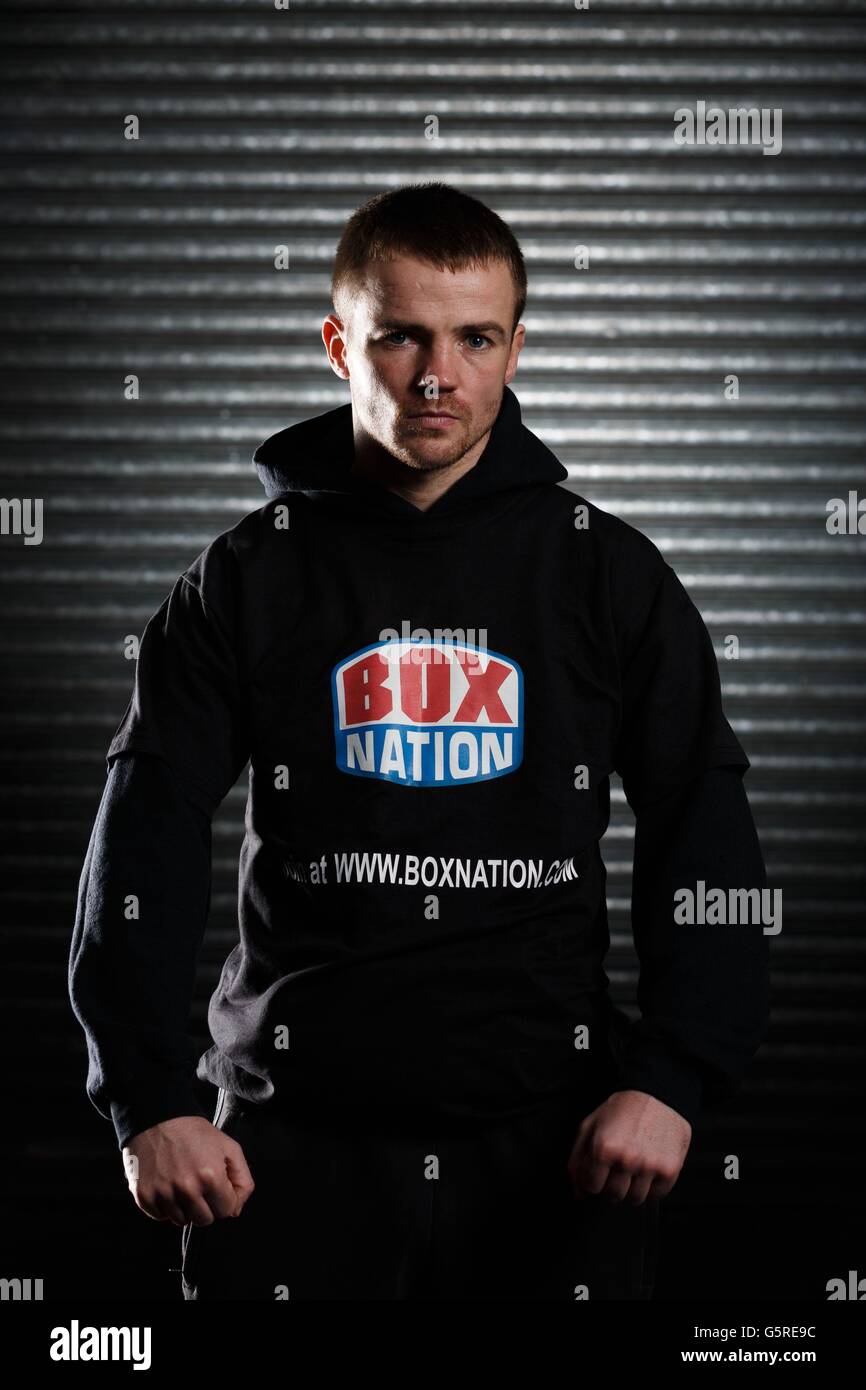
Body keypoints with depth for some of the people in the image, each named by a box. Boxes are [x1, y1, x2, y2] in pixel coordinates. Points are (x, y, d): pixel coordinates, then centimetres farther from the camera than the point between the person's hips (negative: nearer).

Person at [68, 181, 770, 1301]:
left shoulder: (608, 571, 5)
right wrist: (147, 1101, -9)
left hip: (553, 1134, 1)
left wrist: (674, 1079, -8)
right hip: (301, 1131, 0)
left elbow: (702, 838, 4)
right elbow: (147, 840, 0)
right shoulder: (248, 578, 4)